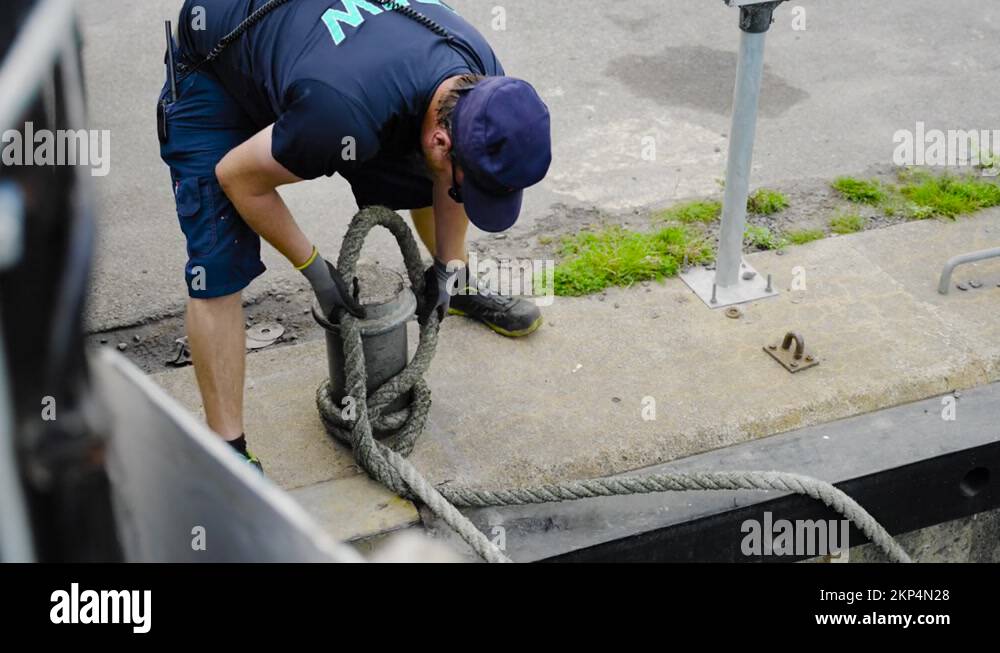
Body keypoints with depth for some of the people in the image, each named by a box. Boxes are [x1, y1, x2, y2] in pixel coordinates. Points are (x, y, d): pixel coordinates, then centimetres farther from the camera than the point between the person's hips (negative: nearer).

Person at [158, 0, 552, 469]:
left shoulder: (481, 87, -22)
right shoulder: (347, 117, -44)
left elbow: (446, 174, 1)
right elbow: (239, 178, -26)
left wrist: (447, 266, 5)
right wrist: (314, 269, -17)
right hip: (215, 69, -6)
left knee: (421, 175, 11)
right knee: (219, 270, -16)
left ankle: (462, 287, 40)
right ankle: (228, 450, -7)